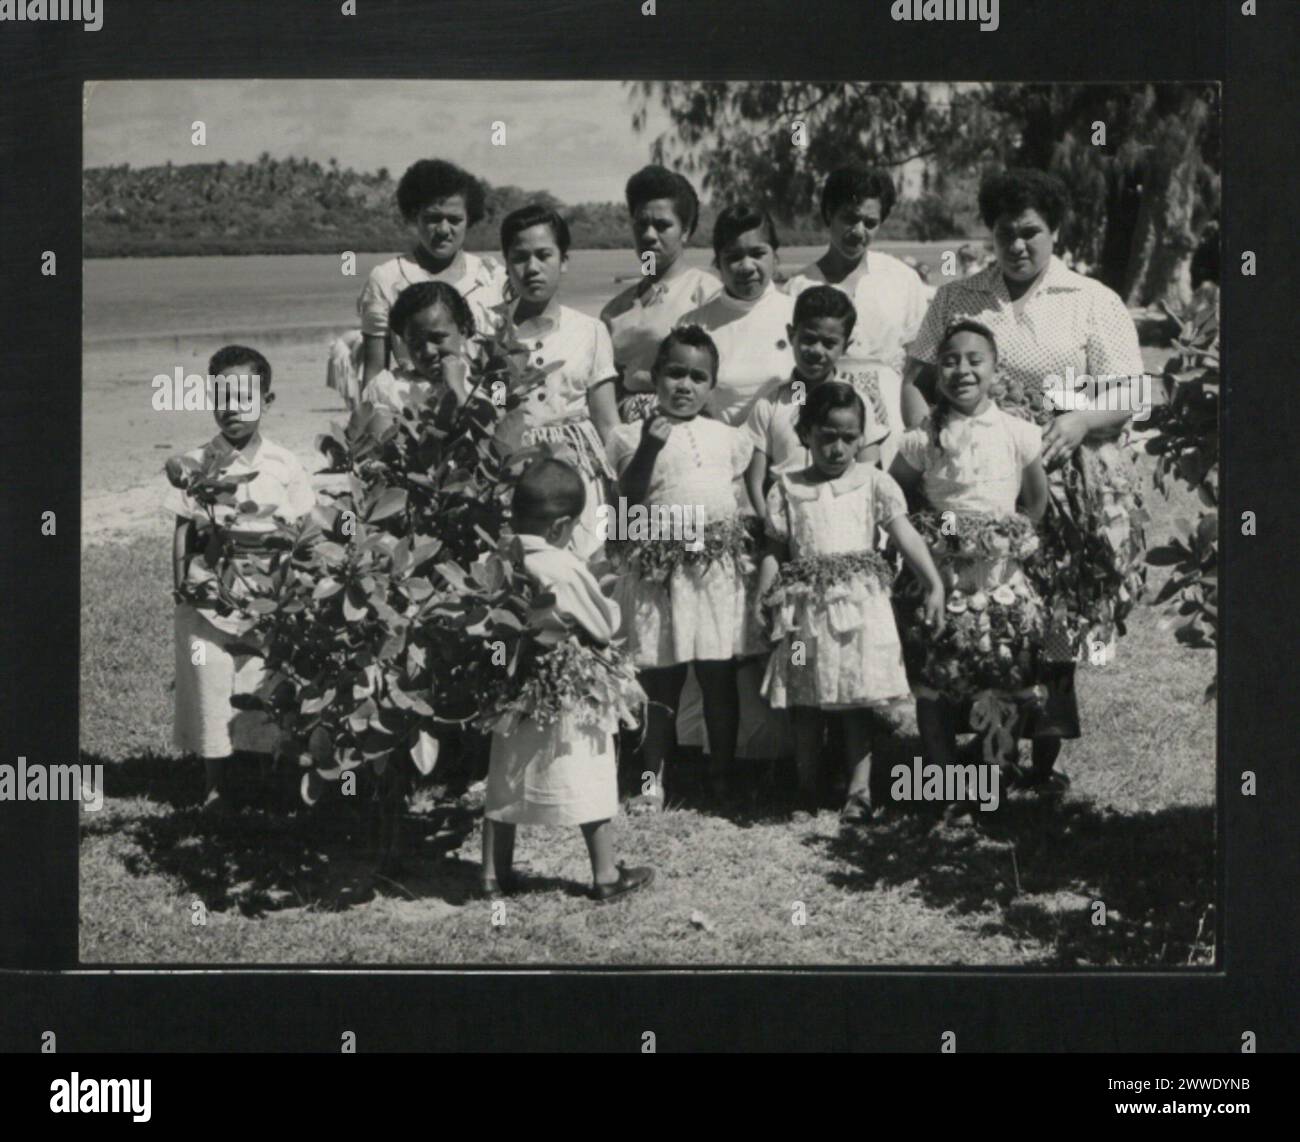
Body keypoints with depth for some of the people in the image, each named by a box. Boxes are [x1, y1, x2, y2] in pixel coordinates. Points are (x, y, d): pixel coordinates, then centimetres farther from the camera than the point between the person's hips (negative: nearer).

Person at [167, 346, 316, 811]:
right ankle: (214, 789, 18)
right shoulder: (195, 465, 0)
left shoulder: (284, 467, -1)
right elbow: (184, 530, 3)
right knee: (209, 697, 5)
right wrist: (184, 578, -10)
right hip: (208, 602, 1)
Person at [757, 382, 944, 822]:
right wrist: (765, 593, -7)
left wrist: (934, 584, -13)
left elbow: (905, 535, -3)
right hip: (807, 608, 2)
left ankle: (859, 791, 2)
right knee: (807, 706, 8)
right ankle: (806, 791, 17)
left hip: (860, 603, -1)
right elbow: (775, 548, 8)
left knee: (858, 702, -1)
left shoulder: (873, 482, 3)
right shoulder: (787, 488, 7)